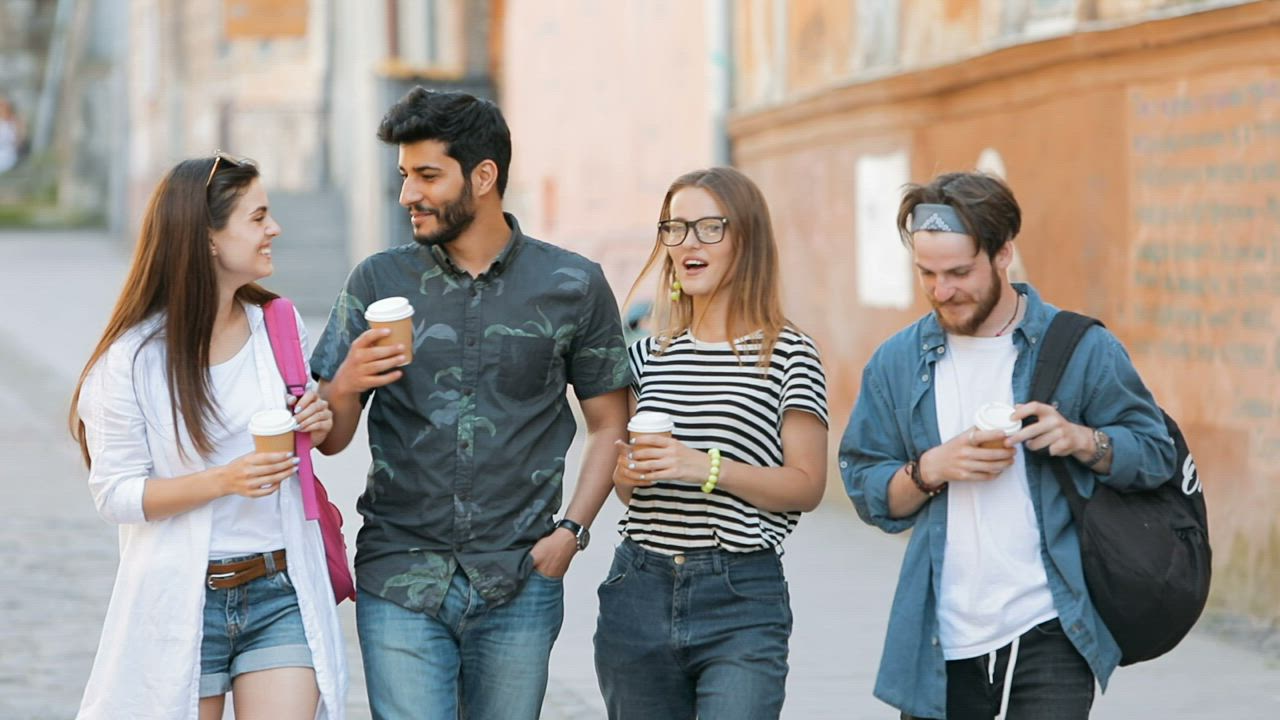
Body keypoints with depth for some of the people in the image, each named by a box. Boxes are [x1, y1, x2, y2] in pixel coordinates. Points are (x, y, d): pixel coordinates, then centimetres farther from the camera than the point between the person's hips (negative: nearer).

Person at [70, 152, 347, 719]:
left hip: (281, 592, 3)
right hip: (183, 603, -3)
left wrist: (316, 427, -4)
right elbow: (114, 494, -10)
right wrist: (224, 481, -22)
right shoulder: (132, 358, -11)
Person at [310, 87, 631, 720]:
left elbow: (608, 425, 9)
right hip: (400, 579, 0)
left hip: (519, 588, 0)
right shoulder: (377, 282, 5)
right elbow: (330, 440, 7)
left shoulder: (573, 287, 3)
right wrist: (344, 388, -15)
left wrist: (570, 531, -3)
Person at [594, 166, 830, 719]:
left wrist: (709, 468, -19)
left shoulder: (788, 354, -2)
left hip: (741, 598, -5)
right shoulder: (649, 356, 13)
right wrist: (628, 474, -2)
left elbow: (807, 485, -7)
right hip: (639, 592, 5)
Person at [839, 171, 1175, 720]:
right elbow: (867, 493, 7)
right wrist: (931, 469, -12)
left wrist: (1081, 440, -15)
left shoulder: (1081, 348, 0)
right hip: (941, 640, 3)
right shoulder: (897, 362, 7)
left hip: (1047, 629, -3)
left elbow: (1155, 455, 3)